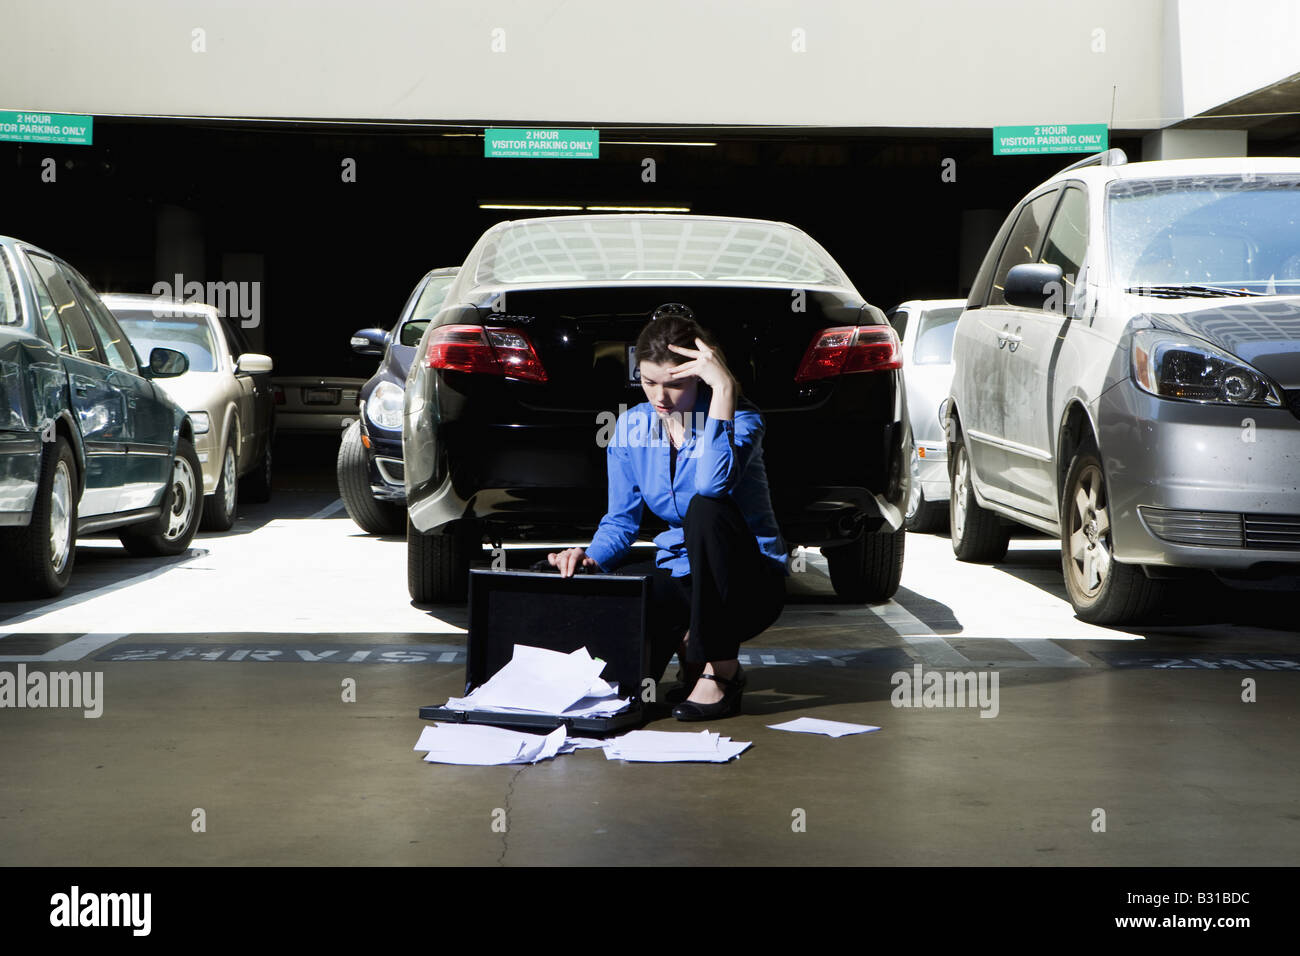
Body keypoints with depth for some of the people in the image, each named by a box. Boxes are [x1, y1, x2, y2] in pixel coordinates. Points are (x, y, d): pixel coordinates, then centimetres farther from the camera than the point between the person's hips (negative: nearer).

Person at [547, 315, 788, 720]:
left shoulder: (738, 419, -15)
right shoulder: (632, 427, 0)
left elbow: (711, 482, -38)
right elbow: (620, 519, 4)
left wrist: (724, 388, -36)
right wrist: (591, 558, -17)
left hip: (751, 583, -4)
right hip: (682, 573, 4)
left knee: (706, 507, -36)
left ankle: (722, 671, -22)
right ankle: (685, 641, 9)